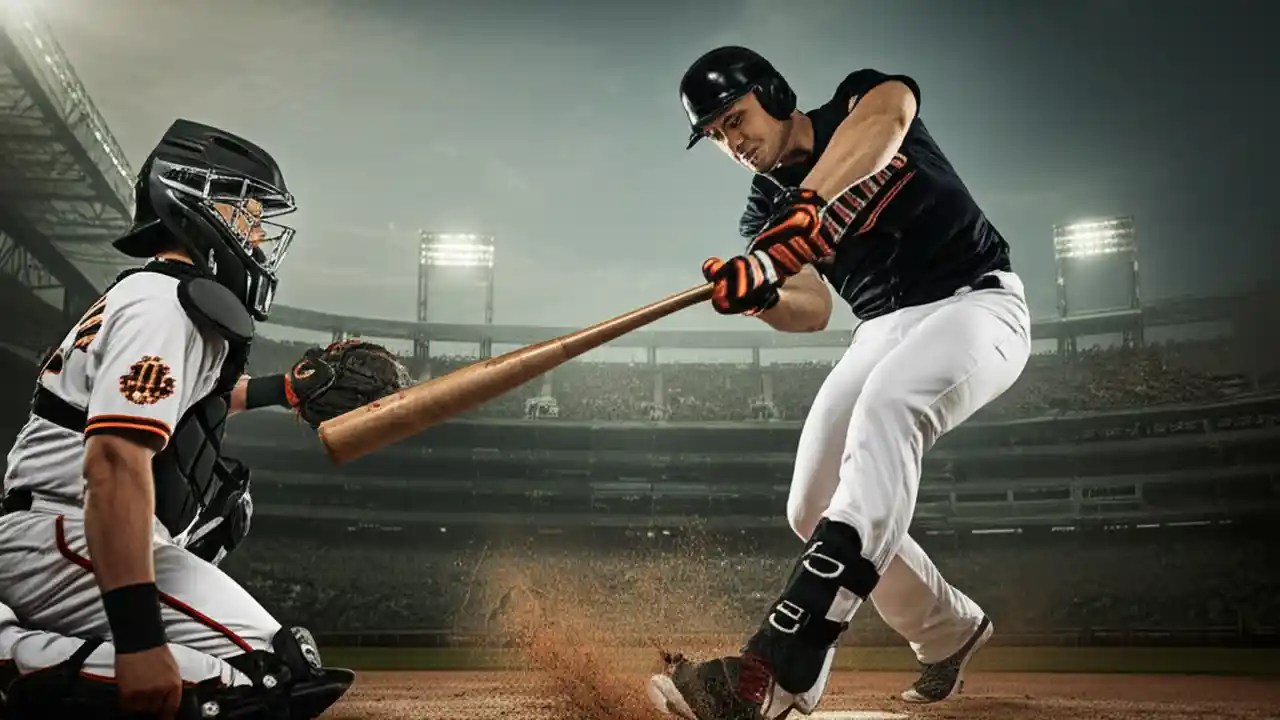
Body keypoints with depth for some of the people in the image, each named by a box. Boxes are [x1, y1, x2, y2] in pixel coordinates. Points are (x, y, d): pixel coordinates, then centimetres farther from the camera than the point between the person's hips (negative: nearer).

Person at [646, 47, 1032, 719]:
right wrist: (755, 292, -27)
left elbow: (886, 115, -30)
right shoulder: (767, 210, 7)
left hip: (976, 302, -7)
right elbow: (811, 311, -4)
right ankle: (948, 631, 25)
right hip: (882, 331, 7)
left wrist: (809, 204, -47)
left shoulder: (861, 96, -4)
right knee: (814, 511, 0)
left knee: (885, 405, -36)